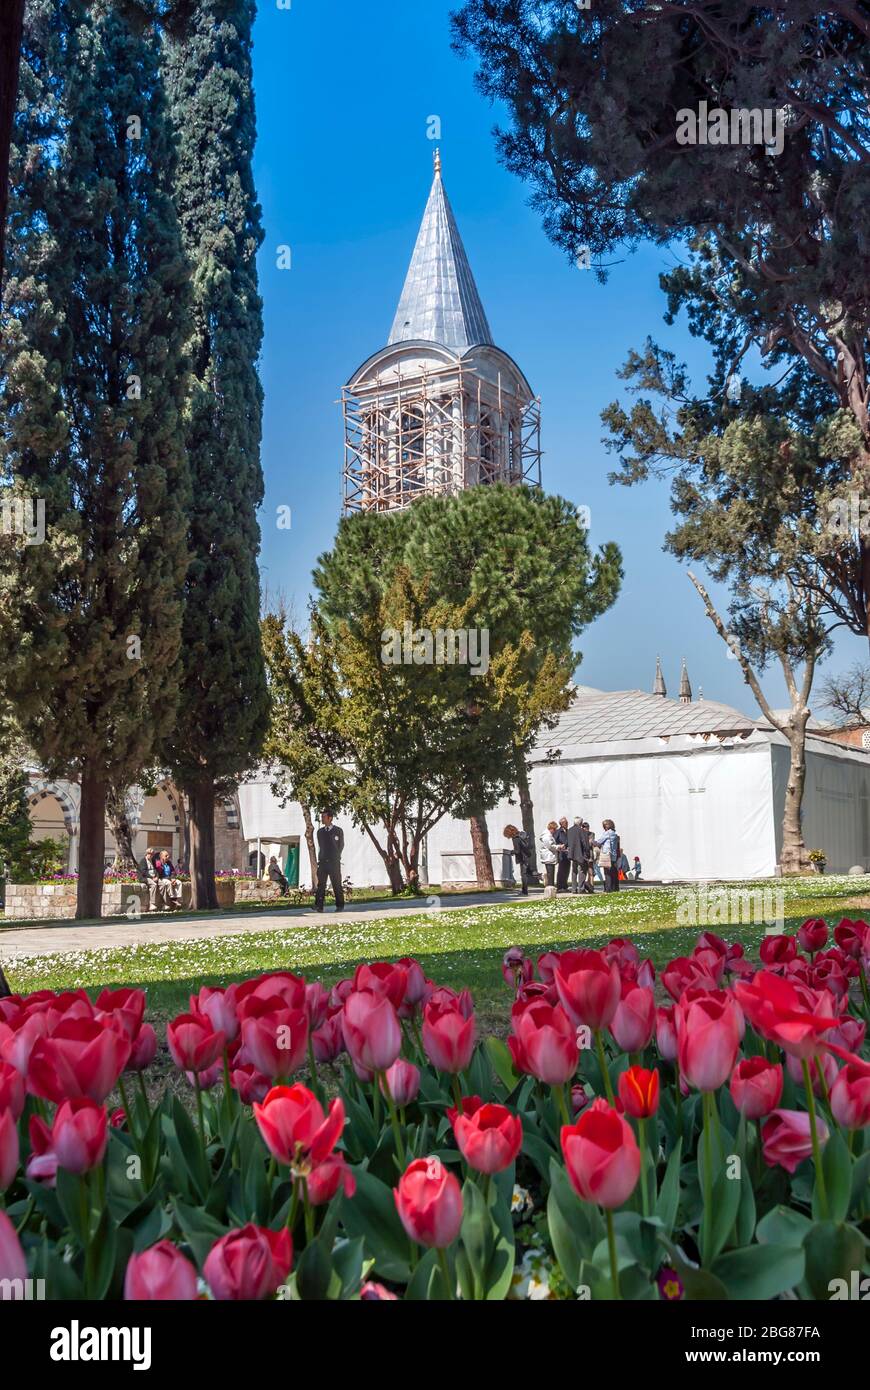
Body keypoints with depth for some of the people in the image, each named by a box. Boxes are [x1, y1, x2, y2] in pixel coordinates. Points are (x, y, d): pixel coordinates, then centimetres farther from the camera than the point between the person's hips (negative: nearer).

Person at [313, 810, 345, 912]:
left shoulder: (338, 831, 2)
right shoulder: (320, 832, 12)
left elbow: (341, 845, 9)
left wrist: (336, 857, 9)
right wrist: (320, 858, 11)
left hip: (334, 862, -3)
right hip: (322, 861, 3)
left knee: (337, 885, 2)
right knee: (321, 884, -5)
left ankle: (340, 906, 10)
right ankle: (319, 906, -9)